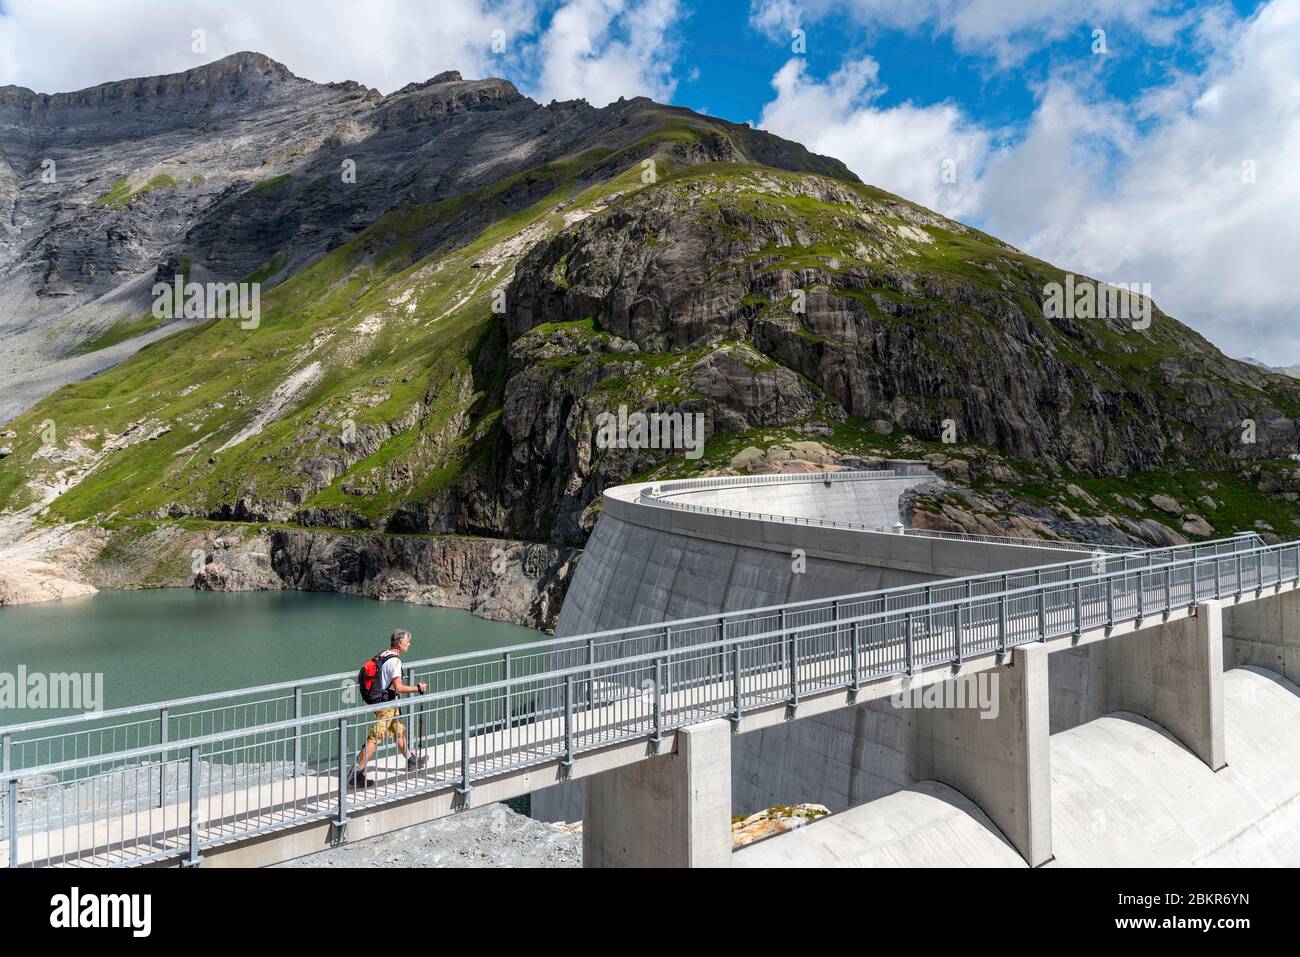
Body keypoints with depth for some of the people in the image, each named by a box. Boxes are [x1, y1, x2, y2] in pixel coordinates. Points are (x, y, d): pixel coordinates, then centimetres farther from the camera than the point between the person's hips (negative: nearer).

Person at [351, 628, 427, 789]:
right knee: (374, 739, -7)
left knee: (400, 731, 22)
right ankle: (358, 774, -4)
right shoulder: (394, 660, -20)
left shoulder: (381, 655, 7)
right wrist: (417, 688, -13)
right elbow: (399, 687, -26)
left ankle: (411, 761, 36)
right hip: (387, 705, -10)